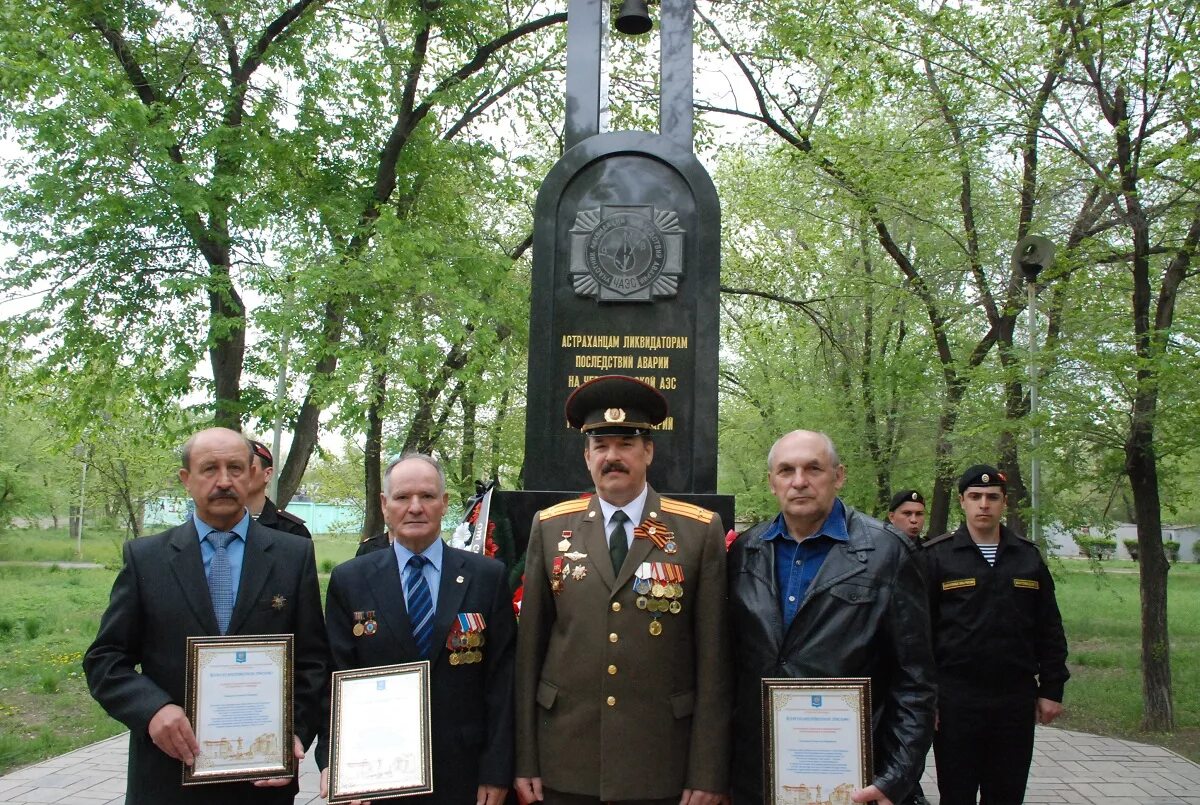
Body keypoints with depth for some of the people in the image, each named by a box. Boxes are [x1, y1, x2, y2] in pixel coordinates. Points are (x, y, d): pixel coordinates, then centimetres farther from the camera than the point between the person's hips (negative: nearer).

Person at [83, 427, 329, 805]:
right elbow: (104, 659, 1)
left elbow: (313, 659, 1)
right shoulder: (145, 557, 1)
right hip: (169, 774, 0)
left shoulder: (294, 555, 1)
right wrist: (154, 708, -15)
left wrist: (296, 732, -12)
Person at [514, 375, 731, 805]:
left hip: (662, 767, -1)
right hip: (565, 763, 2)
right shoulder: (549, 527, 2)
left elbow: (713, 656, -3)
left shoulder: (701, 531, -3)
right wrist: (525, 760, 2)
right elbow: (529, 646, 3)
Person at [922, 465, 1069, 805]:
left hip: (1016, 699, 3)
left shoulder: (1028, 556, 9)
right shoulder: (935, 556, -1)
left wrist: (1051, 689, 7)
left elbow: (1050, 630, 12)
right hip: (956, 699, -3)